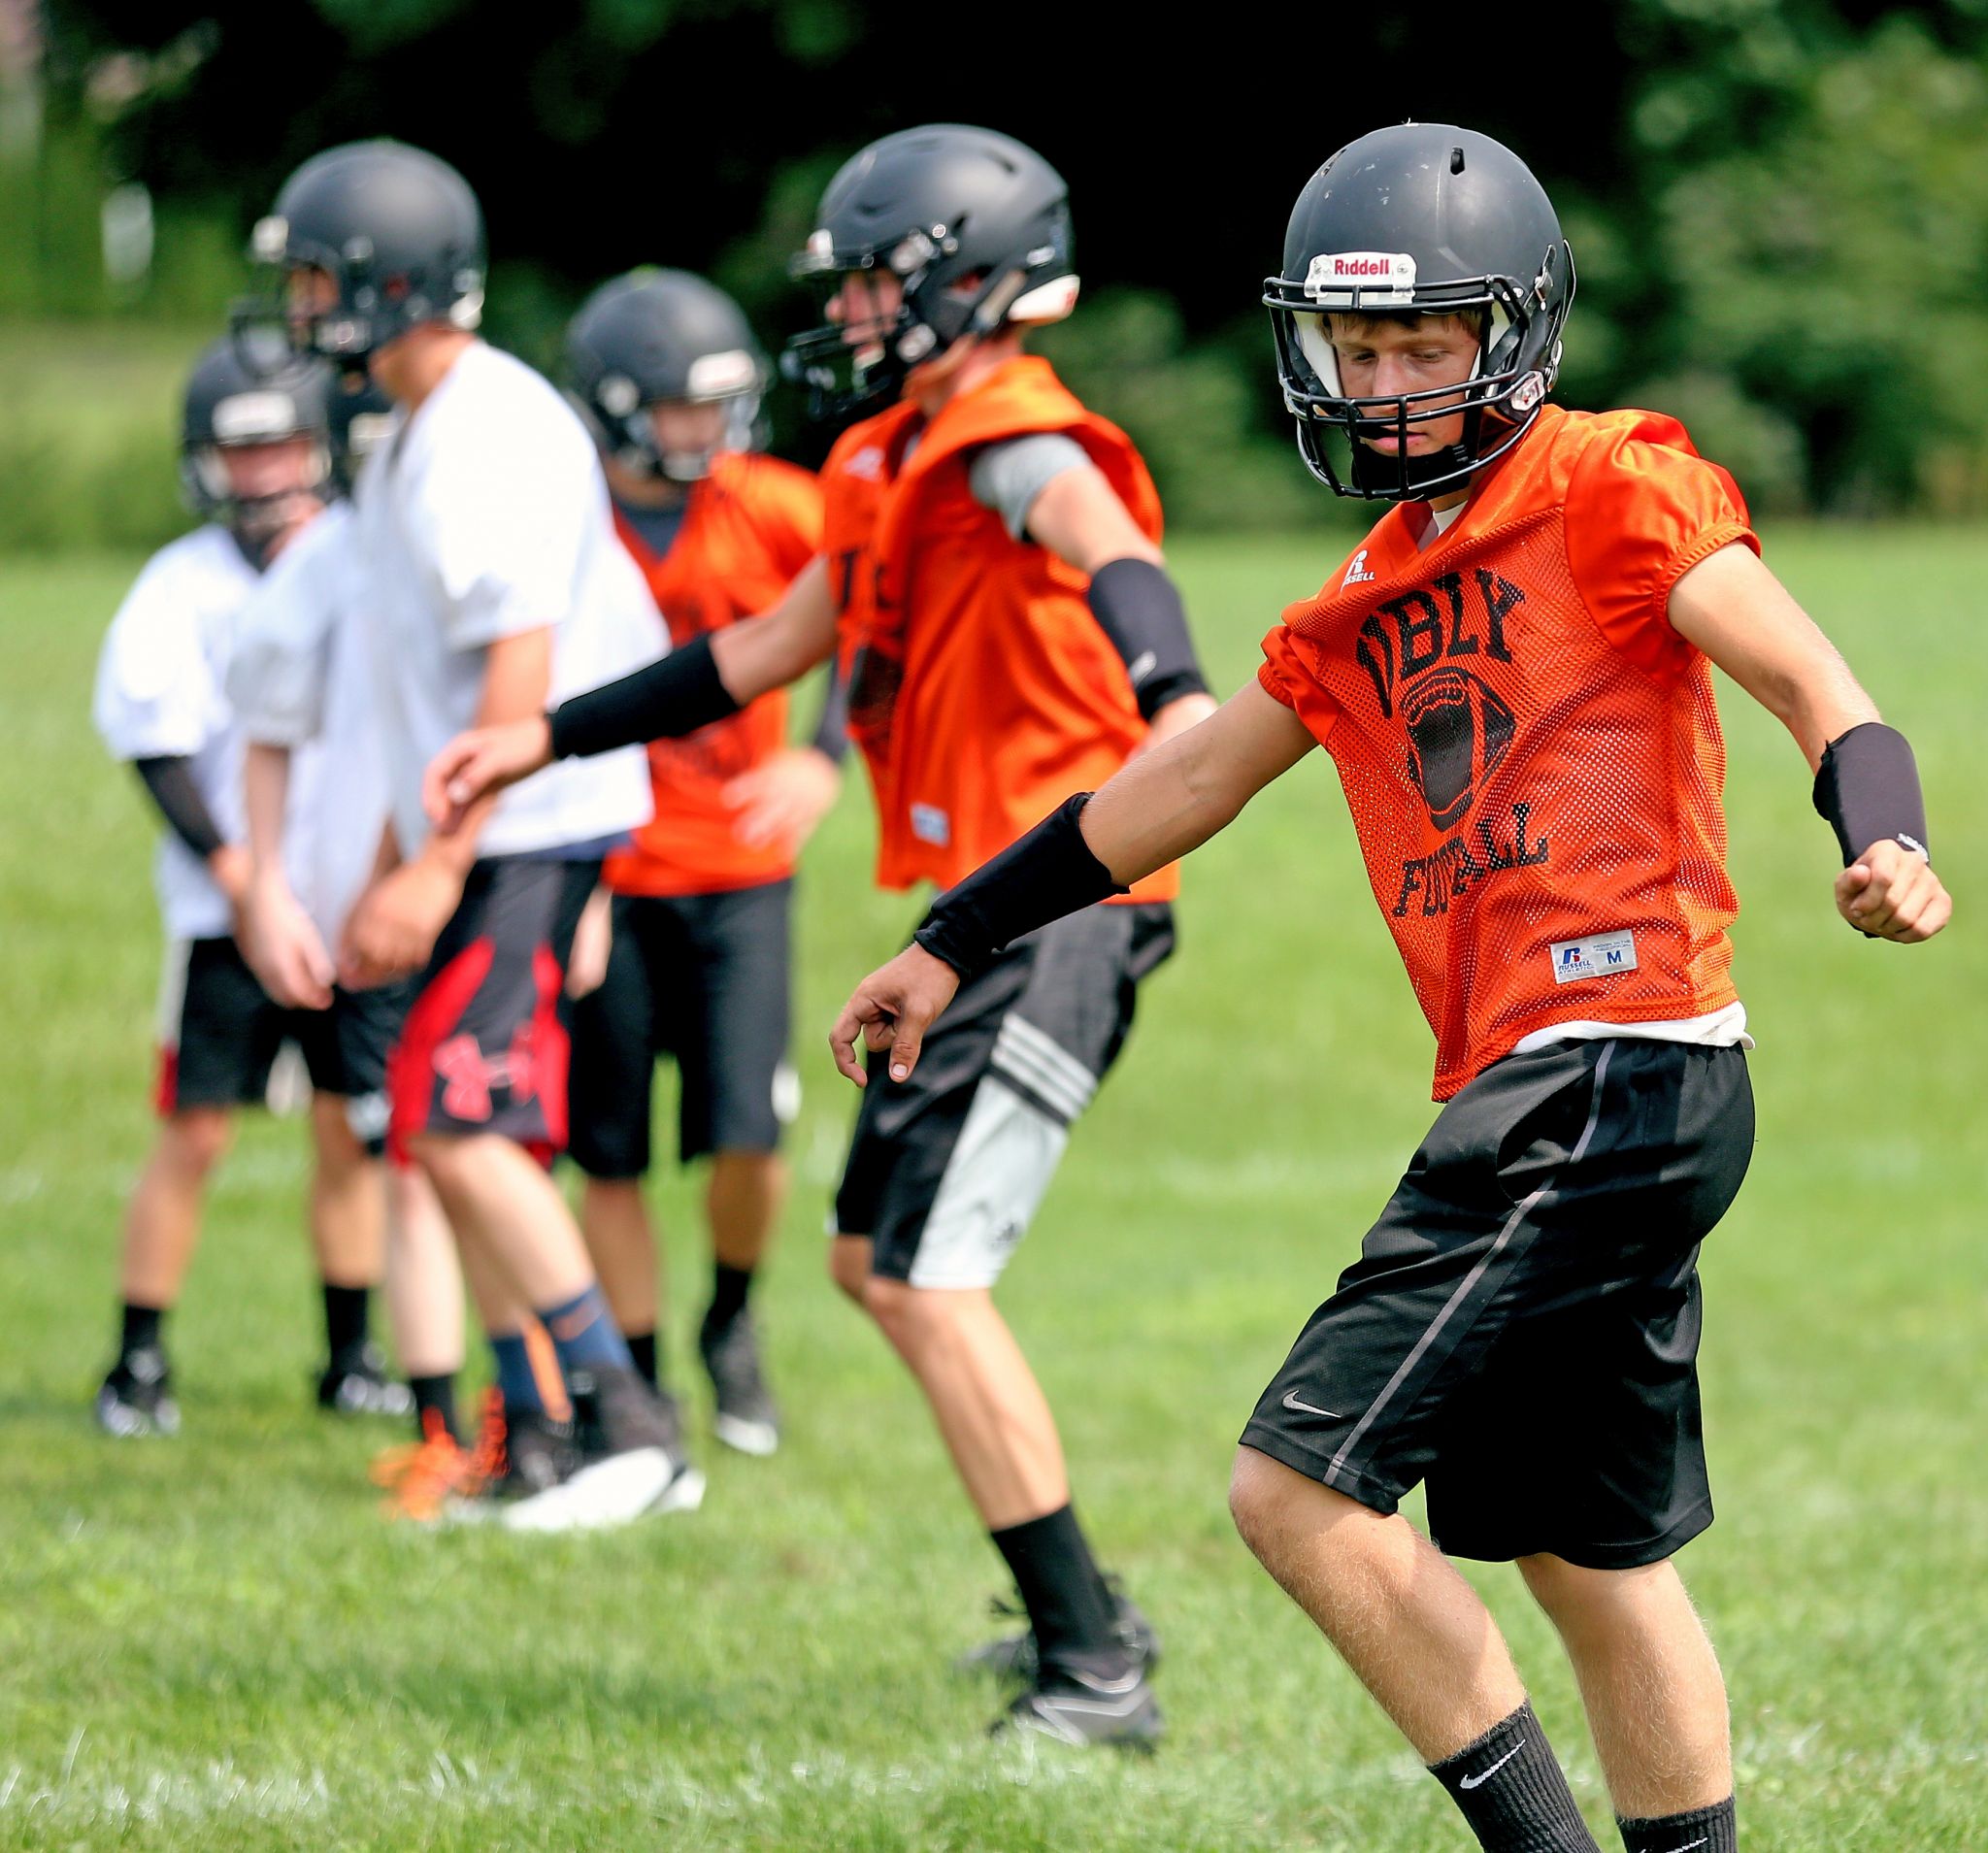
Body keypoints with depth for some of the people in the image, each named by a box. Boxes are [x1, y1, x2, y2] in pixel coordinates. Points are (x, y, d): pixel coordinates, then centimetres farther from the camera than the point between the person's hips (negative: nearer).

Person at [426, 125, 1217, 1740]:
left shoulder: (1016, 451, -15)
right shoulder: (899, 462, 16)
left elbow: (1111, 560, -38)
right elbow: (768, 651, 27)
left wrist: (1173, 696, -60)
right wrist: (549, 742, 29)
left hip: (1058, 913, -10)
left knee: (930, 1278, -14)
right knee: (878, 1258, 18)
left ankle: (1094, 1675, -10)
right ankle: (1084, 1615, 24)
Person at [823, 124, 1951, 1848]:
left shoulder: (1613, 491, -3)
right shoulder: (1366, 601, 20)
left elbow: (1811, 682, -13)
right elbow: (1182, 783, 28)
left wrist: (1887, 845, -33)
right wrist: (950, 948, 33)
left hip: (1612, 1068, -9)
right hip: (1529, 1097, 9)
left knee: (1302, 1486, -11)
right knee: (1587, 1553, 14)